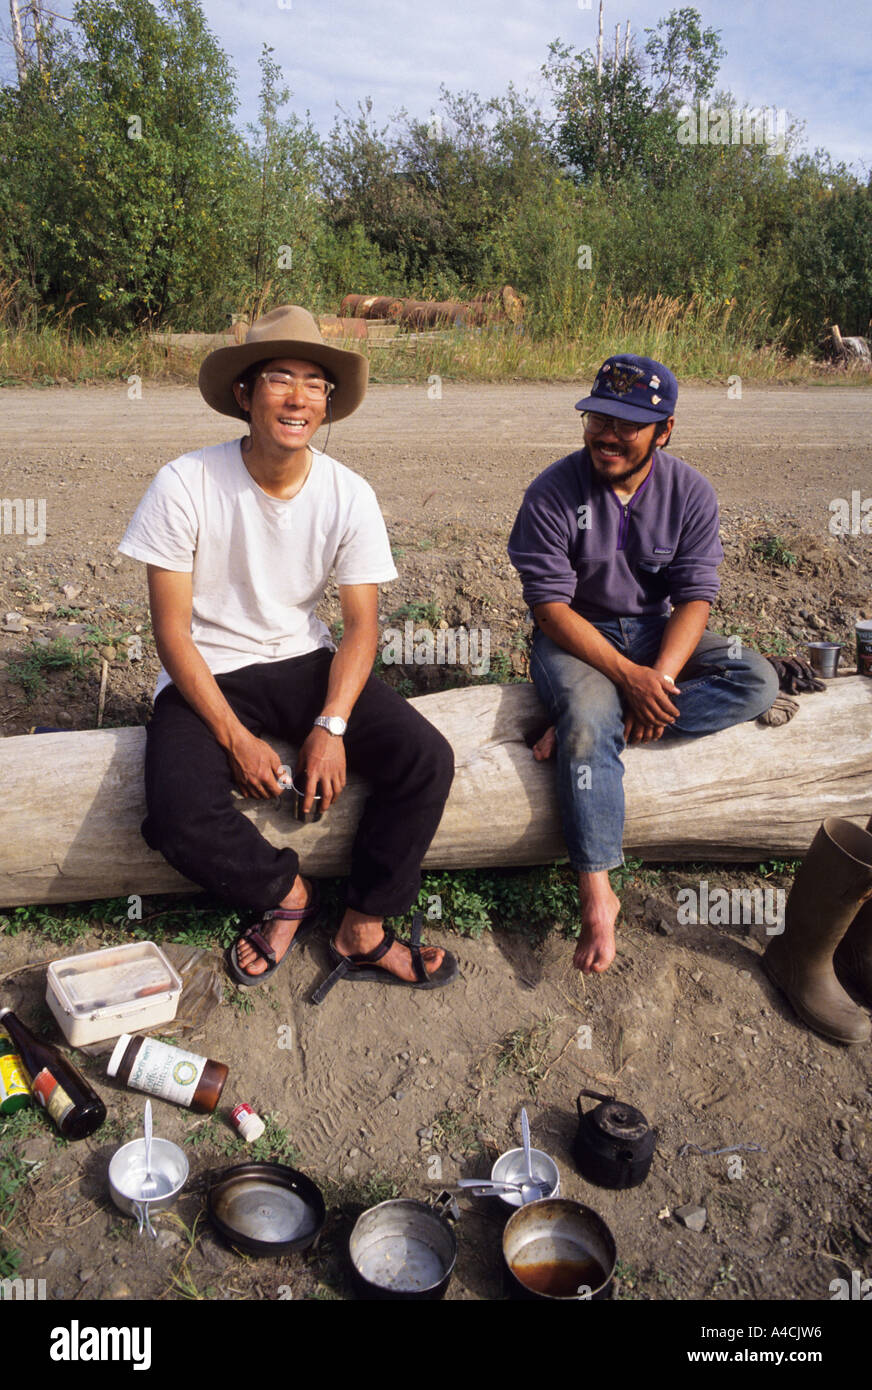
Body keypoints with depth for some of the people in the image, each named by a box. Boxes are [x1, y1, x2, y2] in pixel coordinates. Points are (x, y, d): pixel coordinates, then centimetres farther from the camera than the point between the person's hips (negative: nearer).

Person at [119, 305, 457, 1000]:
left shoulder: (349, 494, -7)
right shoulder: (186, 485, -15)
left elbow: (361, 625, -4)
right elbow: (172, 628, -12)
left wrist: (331, 726, -19)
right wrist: (236, 737, -18)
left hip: (304, 661, 3)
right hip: (207, 676, -2)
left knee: (427, 759, -18)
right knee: (181, 818, -29)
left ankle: (364, 932, 0)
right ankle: (288, 891, 4)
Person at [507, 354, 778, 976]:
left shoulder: (691, 493, -5)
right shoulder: (552, 493, -14)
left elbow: (695, 597, -9)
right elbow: (551, 606, -18)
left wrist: (661, 677, -26)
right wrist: (629, 676, -27)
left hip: (657, 631, 4)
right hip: (575, 636, -4)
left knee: (758, 681, -19)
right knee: (590, 720, -34)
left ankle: (581, 726, -27)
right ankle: (597, 894, -27)